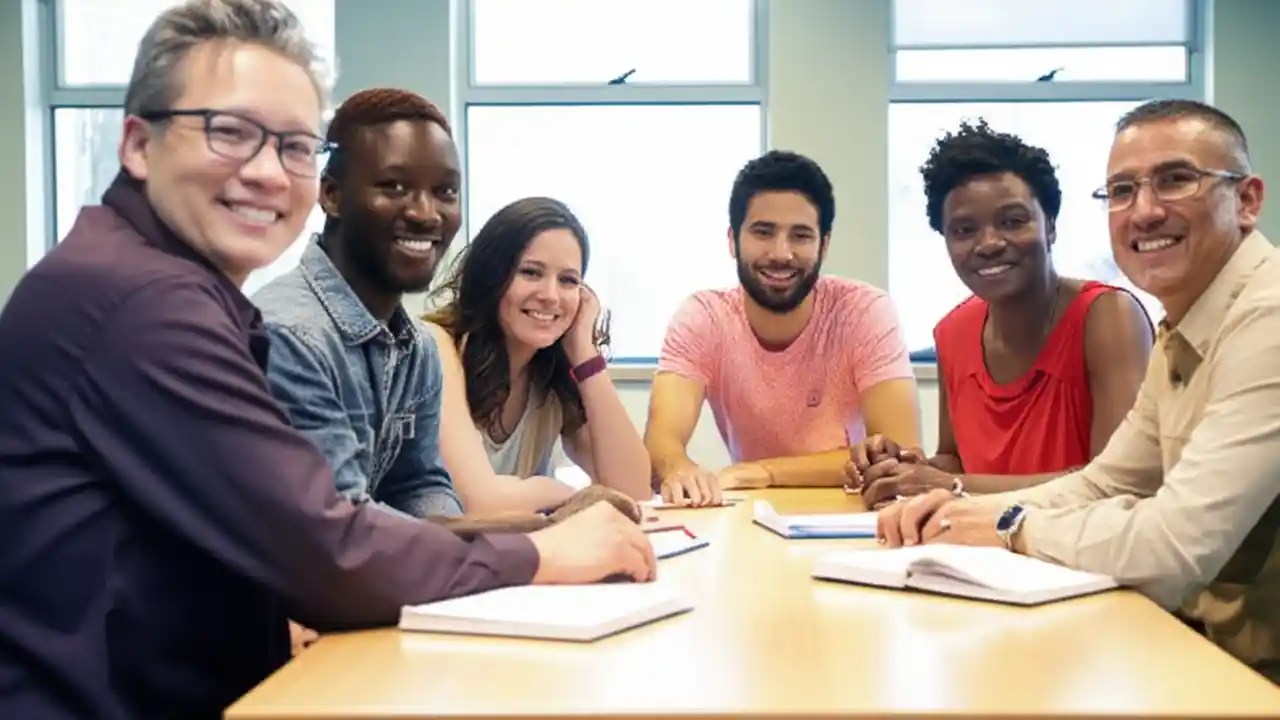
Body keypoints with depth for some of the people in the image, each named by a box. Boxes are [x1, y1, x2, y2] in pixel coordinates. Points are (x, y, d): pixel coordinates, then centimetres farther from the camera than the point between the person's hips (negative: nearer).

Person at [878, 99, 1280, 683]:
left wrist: (1013, 527, -12)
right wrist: (966, 511, -4)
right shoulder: (1181, 333, 8)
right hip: (1208, 646, 7)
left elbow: (1176, 545, -29)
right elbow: (1105, 485, 13)